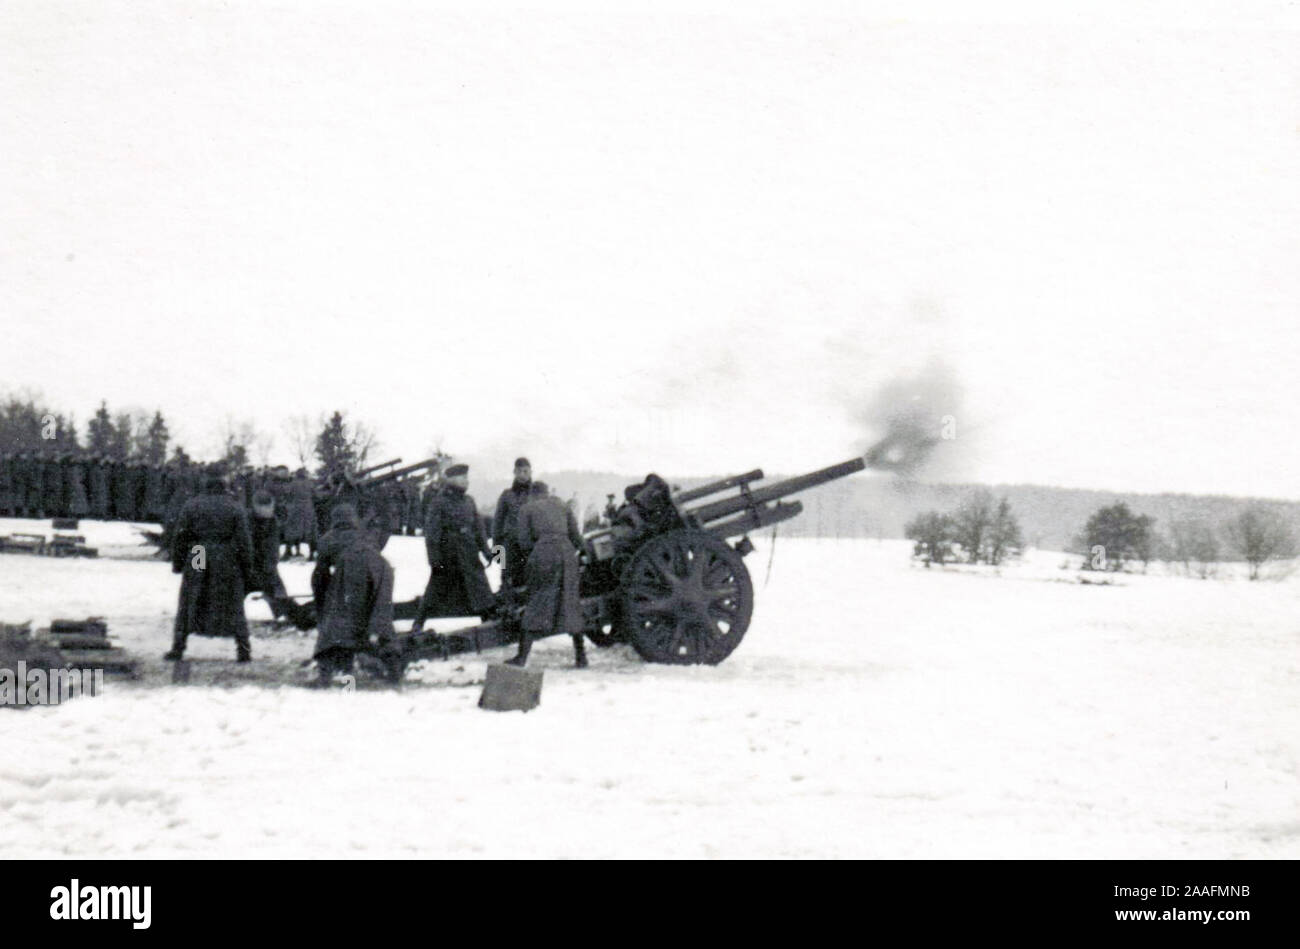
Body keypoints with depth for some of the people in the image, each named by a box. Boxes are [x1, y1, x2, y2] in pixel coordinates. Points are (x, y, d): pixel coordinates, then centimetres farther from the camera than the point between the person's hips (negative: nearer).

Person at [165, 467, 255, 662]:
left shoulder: (191, 506, 0)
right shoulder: (235, 509, -2)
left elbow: (180, 536, 1)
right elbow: (244, 542, -3)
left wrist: (177, 563, 11)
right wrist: (247, 571, 3)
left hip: (196, 565, 0)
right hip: (227, 565, 0)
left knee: (188, 605, 10)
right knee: (233, 607, 7)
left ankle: (177, 648, 10)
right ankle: (243, 650, 5)